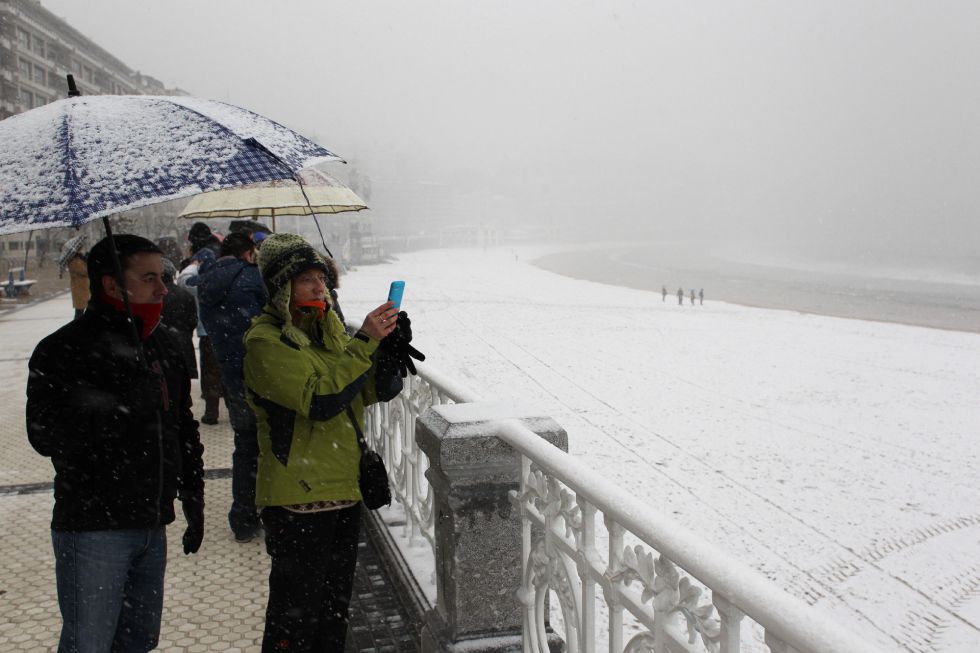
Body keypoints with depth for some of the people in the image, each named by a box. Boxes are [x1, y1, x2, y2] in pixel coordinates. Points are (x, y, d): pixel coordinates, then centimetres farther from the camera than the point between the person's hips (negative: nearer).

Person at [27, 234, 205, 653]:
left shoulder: (162, 345, 12)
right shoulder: (63, 350, -11)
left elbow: (183, 427, 19)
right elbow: (45, 436, -22)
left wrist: (193, 500, 18)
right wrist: (121, 407, -29)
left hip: (152, 525, 7)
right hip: (93, 528, -7)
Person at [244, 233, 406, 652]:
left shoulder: (328, 328, 10)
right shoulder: (265, 341, -13)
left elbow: (379, 390, 6)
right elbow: (319, 397, -25)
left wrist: (390, 345, -11)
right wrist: (364, 342, -25)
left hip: (345, 488, 7)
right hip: (297, 495, -7)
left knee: (335, 603, 20)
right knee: (297, 610, 3)